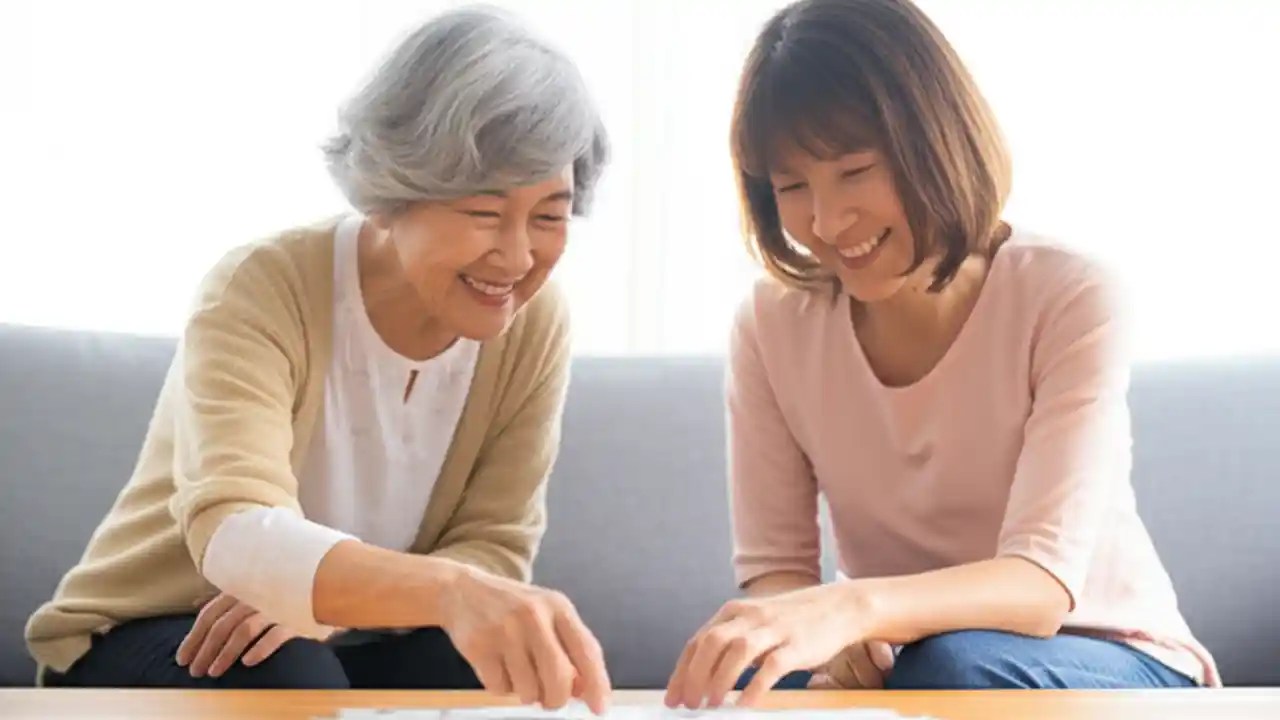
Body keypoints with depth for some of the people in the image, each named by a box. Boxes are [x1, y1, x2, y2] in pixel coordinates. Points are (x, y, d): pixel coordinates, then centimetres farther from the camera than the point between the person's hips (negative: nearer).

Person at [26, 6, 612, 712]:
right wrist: (450, 590, -61)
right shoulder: (262, 290, -25)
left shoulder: (534, 323, -12)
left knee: (476, 670, -27)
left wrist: (339, 595, -32)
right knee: (284, 677, -35)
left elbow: (495, 548, -10)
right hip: (150, 642, -3)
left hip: (346, 649, 4)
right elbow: (233, 532, -41)